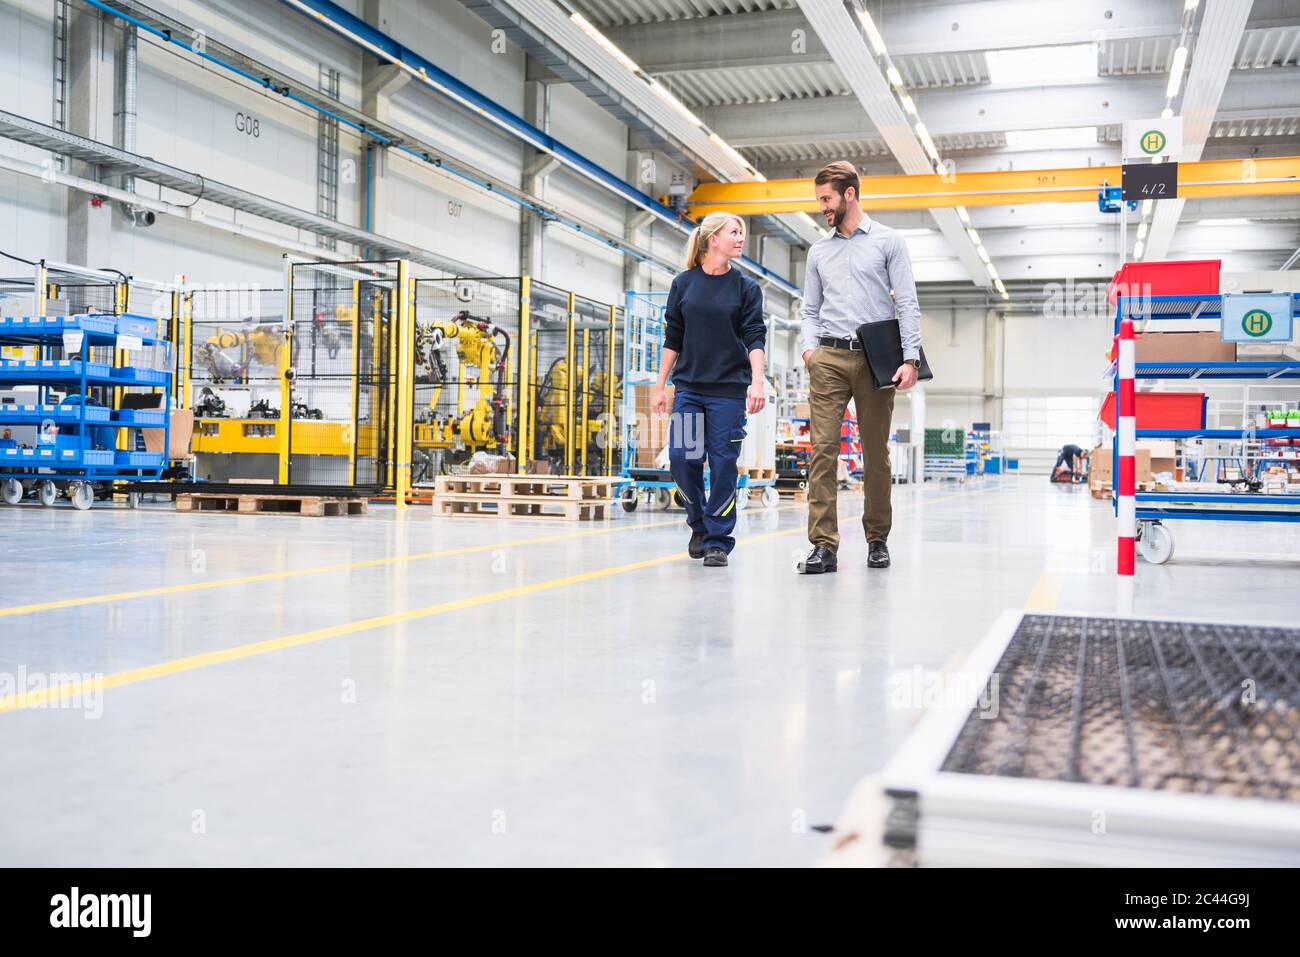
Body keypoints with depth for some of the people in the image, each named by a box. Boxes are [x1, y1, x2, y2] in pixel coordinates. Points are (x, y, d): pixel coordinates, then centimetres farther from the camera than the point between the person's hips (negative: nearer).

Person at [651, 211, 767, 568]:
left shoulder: (746, 287, 4)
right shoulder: (683, 283, 7)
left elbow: (755, 337, -3)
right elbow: (673, 339, 10)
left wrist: (757, 381, -17)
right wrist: (660, 386, 8)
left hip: (729, 390, -1)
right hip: (688, 388, 1)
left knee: (723, 464, -2)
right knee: (682, 458, -4)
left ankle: (718, 540, 8)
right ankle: (699, 525, 20)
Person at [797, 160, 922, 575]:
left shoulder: (888, 241, 6)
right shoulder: (819, 250, 17)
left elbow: (907, 304, 0)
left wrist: (911, 358, -11)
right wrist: (809, 346, -2)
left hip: (875, 359, -2)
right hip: (830, 358, 2)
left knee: (876, 452, 4)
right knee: (822, 448, -9)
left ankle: (877, 539, 17)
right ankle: (823, 545, -9)